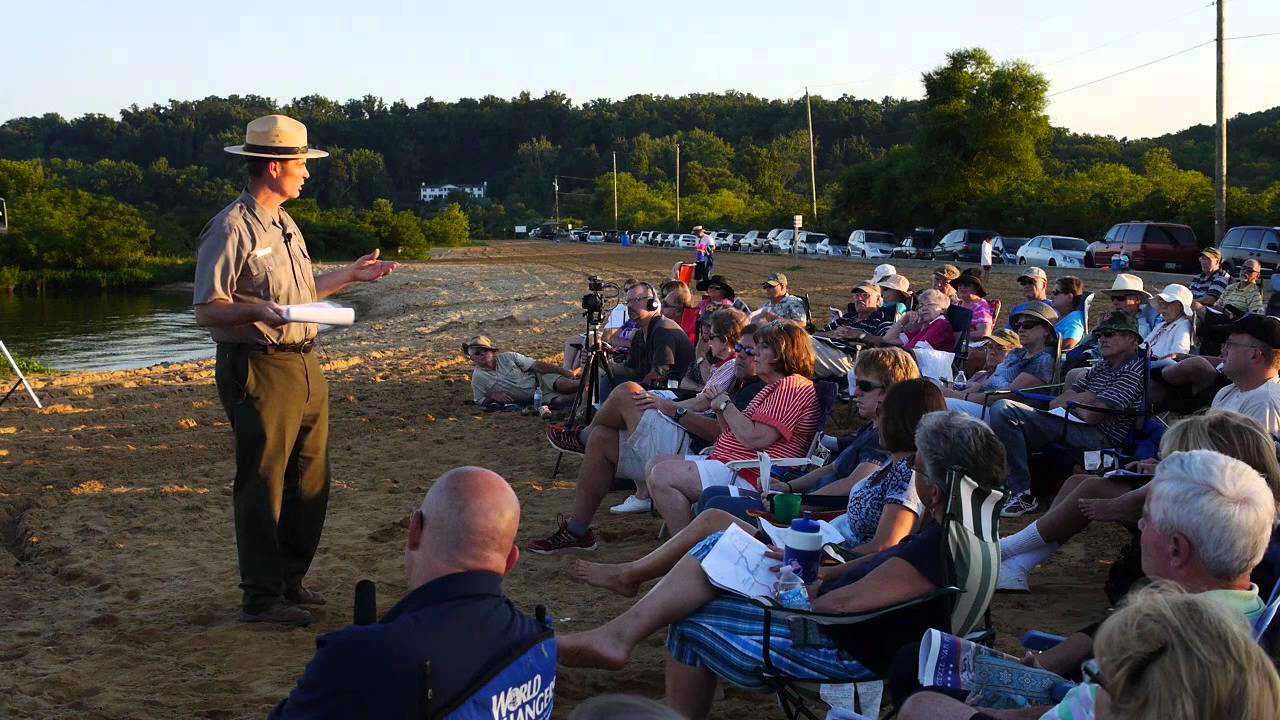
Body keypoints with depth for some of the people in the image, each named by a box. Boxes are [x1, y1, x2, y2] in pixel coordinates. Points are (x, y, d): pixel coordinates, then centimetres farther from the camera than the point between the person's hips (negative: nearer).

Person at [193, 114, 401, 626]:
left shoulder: (285, 225, 19)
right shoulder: (232, 228, -12)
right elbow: (206, 311, -15)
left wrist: (351, 275, 26)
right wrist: (257, 310, -31)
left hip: (304, 367, 9)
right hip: (258, 369, -9)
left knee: (309, 482, 14)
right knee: (262, 485, -2)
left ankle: (290, 579, 28)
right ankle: (260, 597, 7)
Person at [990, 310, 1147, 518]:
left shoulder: (1133, 371, -4)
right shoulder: (1101, 368, 25)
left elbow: (1091, 415, -14)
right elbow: (1057, 402, 17)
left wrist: (1069, 402, 6)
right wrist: (1088, 398, -2)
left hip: (1099, 437, -8)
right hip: (1073, 426, 8)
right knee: (1002, 409, -12)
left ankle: (1025, 495, -19)